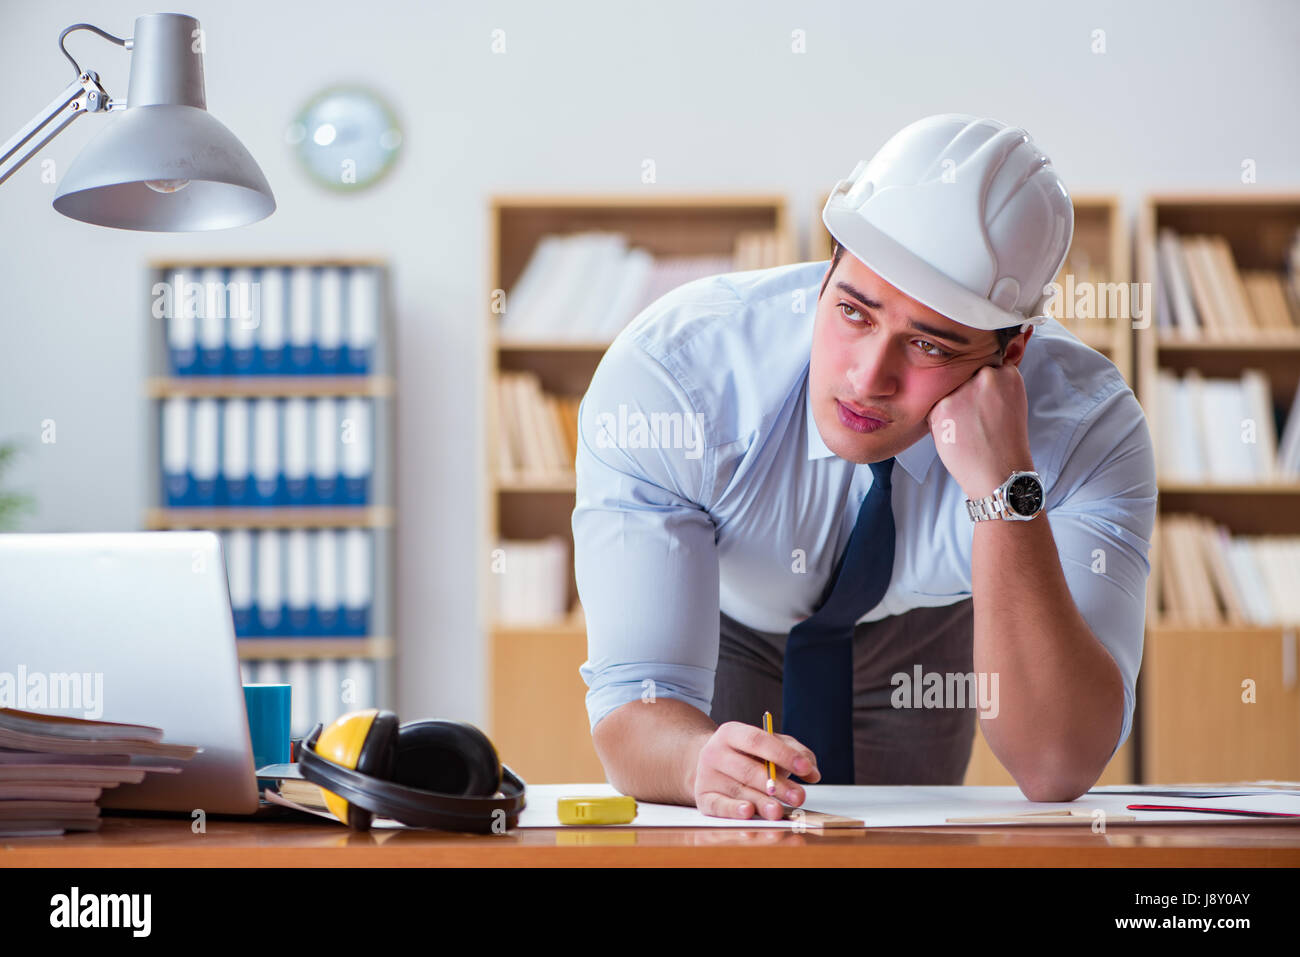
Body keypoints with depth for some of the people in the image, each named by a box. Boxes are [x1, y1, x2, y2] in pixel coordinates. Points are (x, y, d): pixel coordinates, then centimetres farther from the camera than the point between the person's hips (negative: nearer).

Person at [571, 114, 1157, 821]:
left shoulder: (1089, 427, -36)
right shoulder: (663, 372, -39)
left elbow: (1057, 772, -44)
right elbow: (635, 708, -41)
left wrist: (1006, 488, -53)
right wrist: (702, 762, -64)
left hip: (923, 623, 1)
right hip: (724, 620, -1)